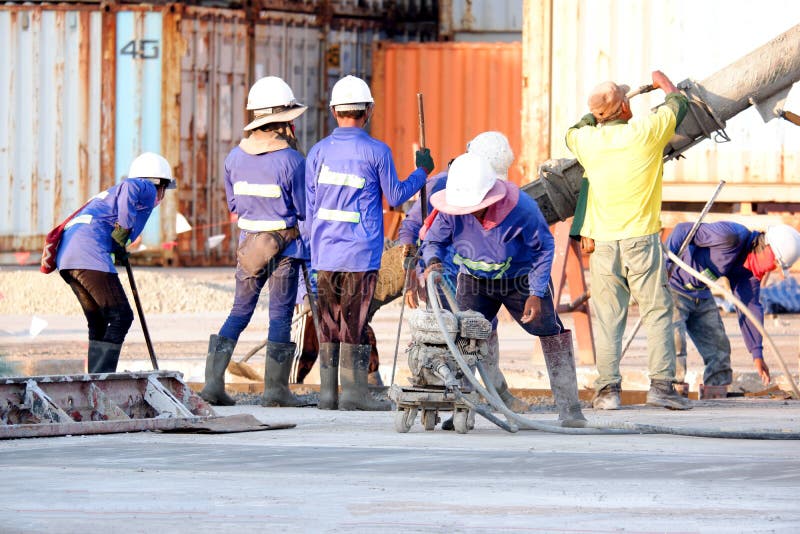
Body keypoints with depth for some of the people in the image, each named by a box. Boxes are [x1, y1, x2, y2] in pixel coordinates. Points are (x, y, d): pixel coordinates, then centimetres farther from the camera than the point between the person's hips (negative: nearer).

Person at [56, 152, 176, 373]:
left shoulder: (112, 192, 33)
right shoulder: (147, 189, 8)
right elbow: (129, 187, -14)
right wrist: (122, 231, -11)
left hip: (66, 257, 9)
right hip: (90, 254, -9)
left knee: (99, 322, 17)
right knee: (121, 317, -6)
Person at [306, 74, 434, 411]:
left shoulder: (318, 152, 7)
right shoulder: (376, 152, -6)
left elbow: (310, 207, 11)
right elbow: (395, 197, 3)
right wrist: (422, 172, 18)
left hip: (325, 253, 4)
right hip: (361, 255, -4)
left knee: (329, 324, 8)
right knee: (354, 325, -1)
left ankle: (328, 392, 8)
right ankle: (353, 392, -2)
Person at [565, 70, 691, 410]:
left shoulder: (588, 140, 1)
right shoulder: (646, 132, -7)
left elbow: (571, 133, 27)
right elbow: (678, 104, 12)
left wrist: (596, 115, 43)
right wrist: (664, 83, 34)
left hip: (603, 242, 3)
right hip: (641, 238, -3)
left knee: (608, 318, 4)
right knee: (657, 312, 2)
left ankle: (607, 389, 0)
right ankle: (661, 384, -4)